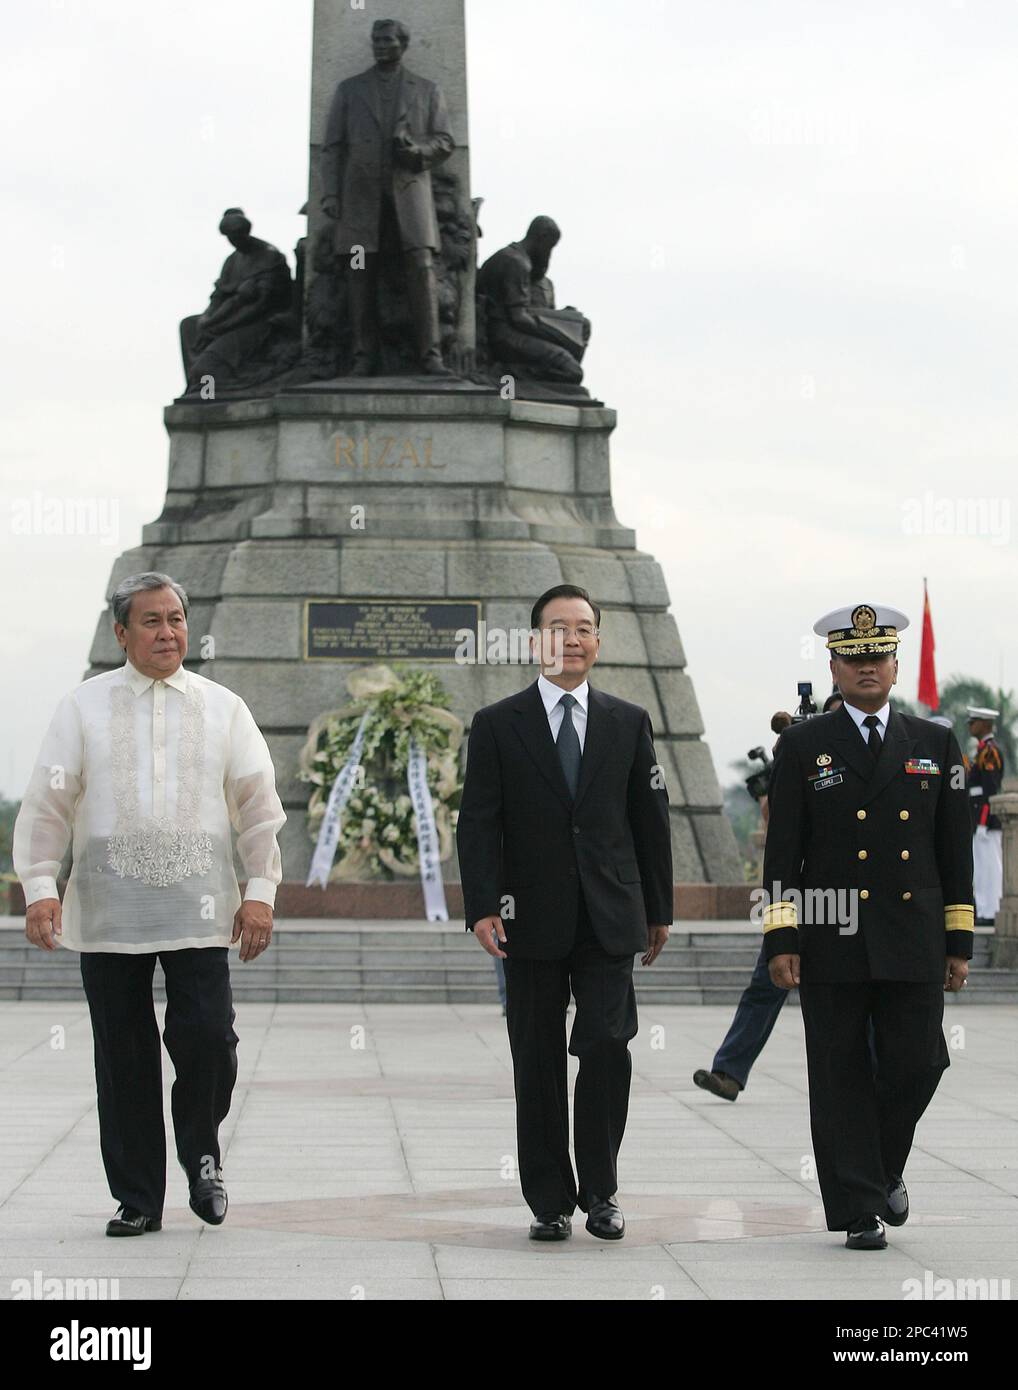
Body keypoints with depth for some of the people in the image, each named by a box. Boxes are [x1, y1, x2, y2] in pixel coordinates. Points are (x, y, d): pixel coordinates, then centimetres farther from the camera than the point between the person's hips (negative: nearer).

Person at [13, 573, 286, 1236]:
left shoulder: (223, 708, 9)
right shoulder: (84, 707, 7)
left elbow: (258, 804, 9)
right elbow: (47, 803, 5)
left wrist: (261, 891, 2)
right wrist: (41, 888, -4)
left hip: (198, 910, 0)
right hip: (108, 912, 0)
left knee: (209, 1038, -12)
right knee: (123, 1058, 2)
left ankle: (202, 1156, 15)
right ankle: (137, 1199, 14)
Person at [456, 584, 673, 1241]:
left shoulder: (629, 722, 9)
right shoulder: (497, 725, 4)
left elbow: (651, 818, 12)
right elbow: (477, 824, -1)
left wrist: (659, 908, 11)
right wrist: (482, 906, -11)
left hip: (610, 916, 1)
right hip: (532, 919, 0)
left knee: (607, 1046, -9)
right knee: (538, 1064, 3)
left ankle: (600, 1190, 6)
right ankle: (550, 1201, 12)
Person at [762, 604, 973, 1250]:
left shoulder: (936, 745, 11)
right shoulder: (803, 747, 5)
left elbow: (955, 851, 11)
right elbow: (782, 852, 1)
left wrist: (959, 941, 6)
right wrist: (781, 939, -6)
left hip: (914, 945, 2)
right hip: (831, 944, -1)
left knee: (917, 1065, 0)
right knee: (841, 1078, 1)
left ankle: (884, 1167, 28)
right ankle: (859, 1209, 8)